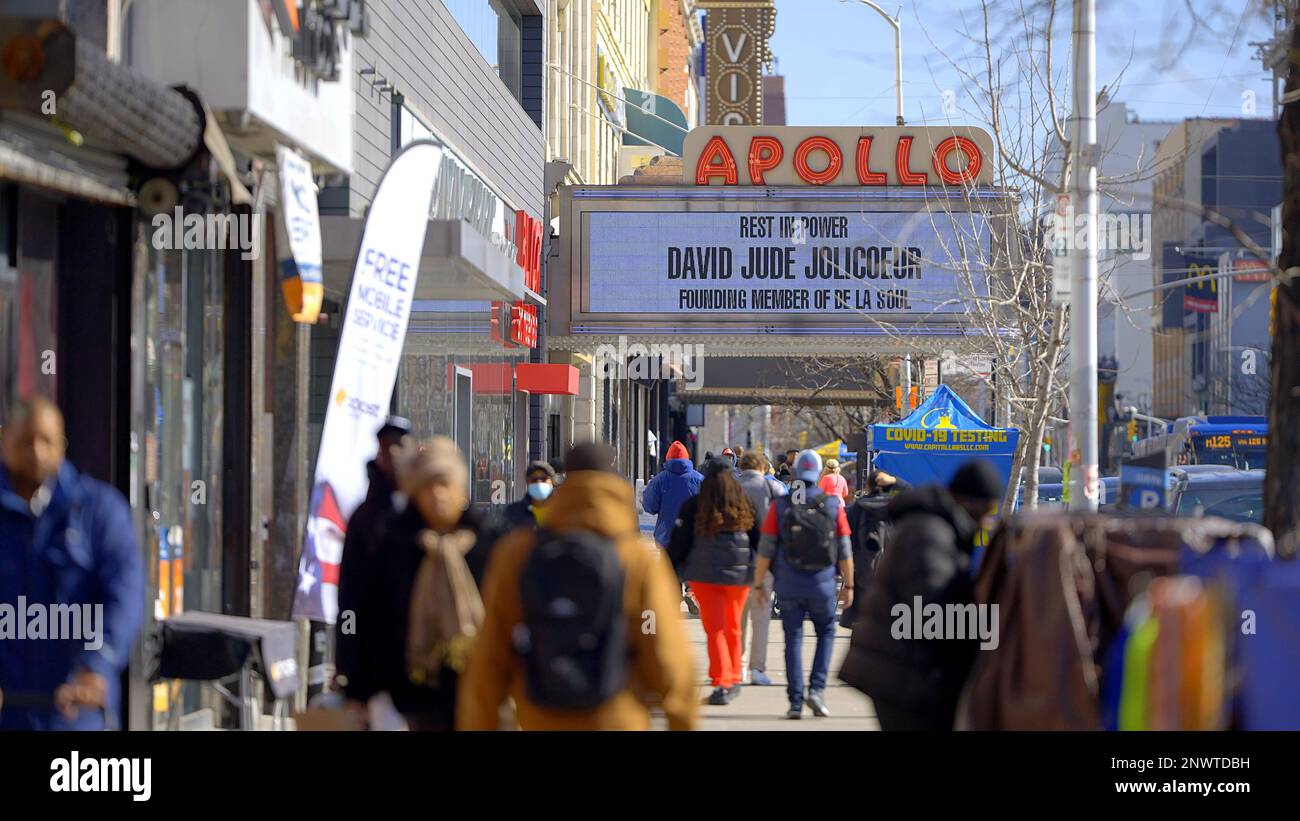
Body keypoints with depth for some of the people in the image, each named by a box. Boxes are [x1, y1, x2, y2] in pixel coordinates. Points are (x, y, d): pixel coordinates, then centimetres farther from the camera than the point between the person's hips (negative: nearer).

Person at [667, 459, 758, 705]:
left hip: (704, 575, -2)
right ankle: (734, 678, 27)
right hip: (739, 575, 2)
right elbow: (760, 540, 5)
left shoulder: (694, 506, -4)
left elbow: (679, 542, -3)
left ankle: (722, 683, -9)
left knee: (714, 629, 1)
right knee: (732, 628, 17)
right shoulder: (745, 506, 1)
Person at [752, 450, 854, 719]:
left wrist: (758, 584, 5)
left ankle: (795, 702, 2)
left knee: (793, 640, 6)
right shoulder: (833, 505, -2)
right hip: (823, 585, 0)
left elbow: (766, 550, -3)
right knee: (826, 633, 18)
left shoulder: (780, 506, -4)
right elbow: (844, 550, 1)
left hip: (789, 586, 0)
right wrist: (848, 585, 10)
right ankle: (816, 689, 3)